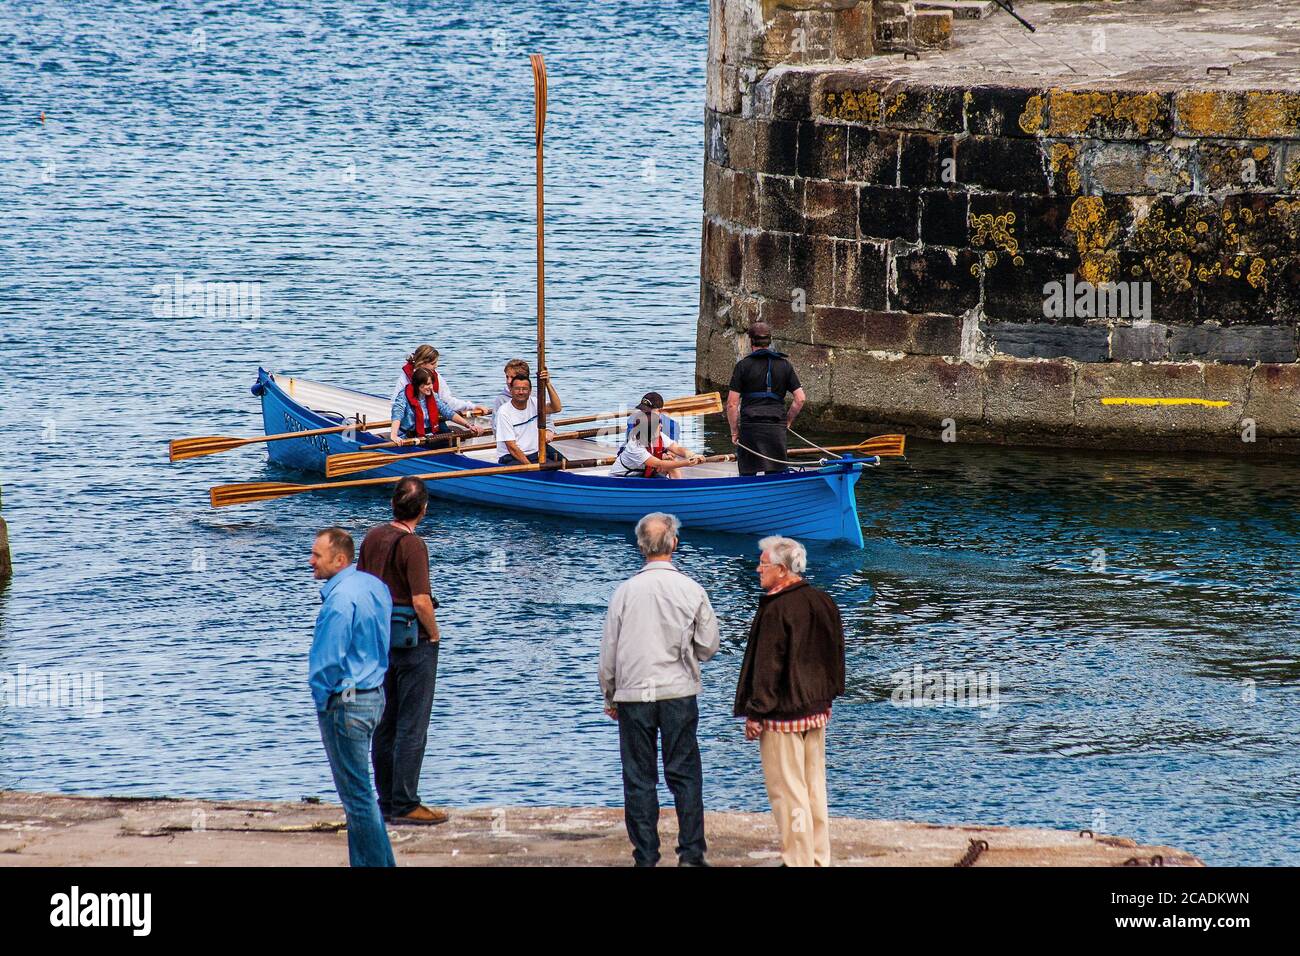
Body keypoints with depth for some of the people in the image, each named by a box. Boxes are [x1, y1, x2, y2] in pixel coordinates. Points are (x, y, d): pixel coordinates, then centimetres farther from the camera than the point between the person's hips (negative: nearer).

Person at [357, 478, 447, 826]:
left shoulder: (372, 537, 3)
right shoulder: (412, 545, -19)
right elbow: (421, 602, -24)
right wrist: (434, 634, -7)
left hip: (380, 639, 7)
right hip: (414, 642, -7)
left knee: (385, 726, 13)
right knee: (412, 728, -1)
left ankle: (387, 802, 19)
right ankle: (404, 805, 0)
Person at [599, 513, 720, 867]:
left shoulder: (625, 591, -5)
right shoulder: (692, 591, -4)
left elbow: (609, 651, 1)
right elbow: (708, 647, 2)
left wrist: (610, 697, 14)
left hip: (634, 694, 0)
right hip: (679, 692, 0)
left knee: (639, 780, 5)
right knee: (684, 776, 6)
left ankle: (645, 858, 5)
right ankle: (691, 854, 2)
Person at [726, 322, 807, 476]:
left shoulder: (743, 366, -1)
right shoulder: (784, 365, 6)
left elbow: (732, 403, -4)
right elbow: (800, 398, 2)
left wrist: (734, 431, 4)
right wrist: (787, 421, 12)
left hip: (749, 428, -2)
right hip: (777, 428, 2)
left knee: (748, 475, 4)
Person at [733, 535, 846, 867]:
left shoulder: (776, 610, -18)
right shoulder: (824, 603, 7)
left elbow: (767, 665, -17)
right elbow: (835, 654, 16)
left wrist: (755, 713, -12)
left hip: (782, 715, -8)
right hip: (817, 709, 8)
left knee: (787, 790, -2)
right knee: (815, 786, 14)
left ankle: (798, 861, 0)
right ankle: (819, 858, 19)